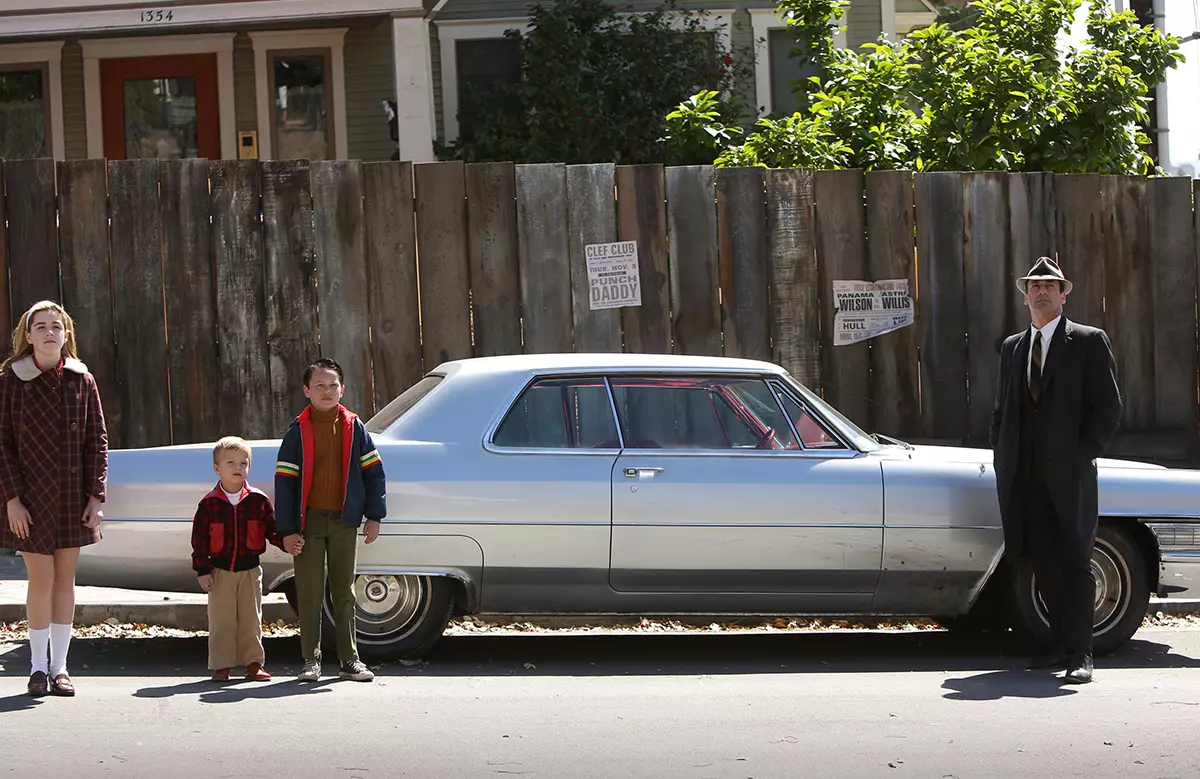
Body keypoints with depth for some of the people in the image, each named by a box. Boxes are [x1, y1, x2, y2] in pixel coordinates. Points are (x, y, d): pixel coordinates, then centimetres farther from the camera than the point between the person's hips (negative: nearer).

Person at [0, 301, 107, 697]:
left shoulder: (82, 381, 3)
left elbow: (97, 440, 5)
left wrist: (95, 496, -1)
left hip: (73, 496, 3)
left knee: (65, 579, 6)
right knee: (41, 578, -4)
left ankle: (59, 666, 14)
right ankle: (38, 665, 8)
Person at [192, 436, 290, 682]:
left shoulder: (258, 500, 2)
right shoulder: (209, 504, -2)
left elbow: (273, 530, 6)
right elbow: (199, 540, 0)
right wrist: (202, 570, -5)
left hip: (250, 570, 1)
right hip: (220, 571, -1)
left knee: (251, 618, 5)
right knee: (221, 620, 1)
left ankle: (253, 663, 12)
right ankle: (221, 666, 7)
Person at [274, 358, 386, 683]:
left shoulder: (354, 427, 5)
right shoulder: (298, 431, -1)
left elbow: (373, 471, 9)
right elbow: (284, 481, -2)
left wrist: (374, 516, 4)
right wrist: (287, 530, -7)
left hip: (344, 521, 1)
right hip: (309, 521, -1)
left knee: (344, 593, 6)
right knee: (309, 594, 0)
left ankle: (349, 660, 10)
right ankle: (311, 660, 7)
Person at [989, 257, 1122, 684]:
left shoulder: (1089, 342, 3)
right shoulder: (1012, 347, 18)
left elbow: (1108, 407, -2)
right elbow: (1002, 409, 22)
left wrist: (1083, 456, -10)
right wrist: (1002, 455, 8)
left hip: (1069, 473, -5)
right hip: (1026, 476, 5)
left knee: (1075, 561, -7)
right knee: (1044, 564, 6)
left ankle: (1080, 653, -7)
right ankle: (1061, 645, 13)